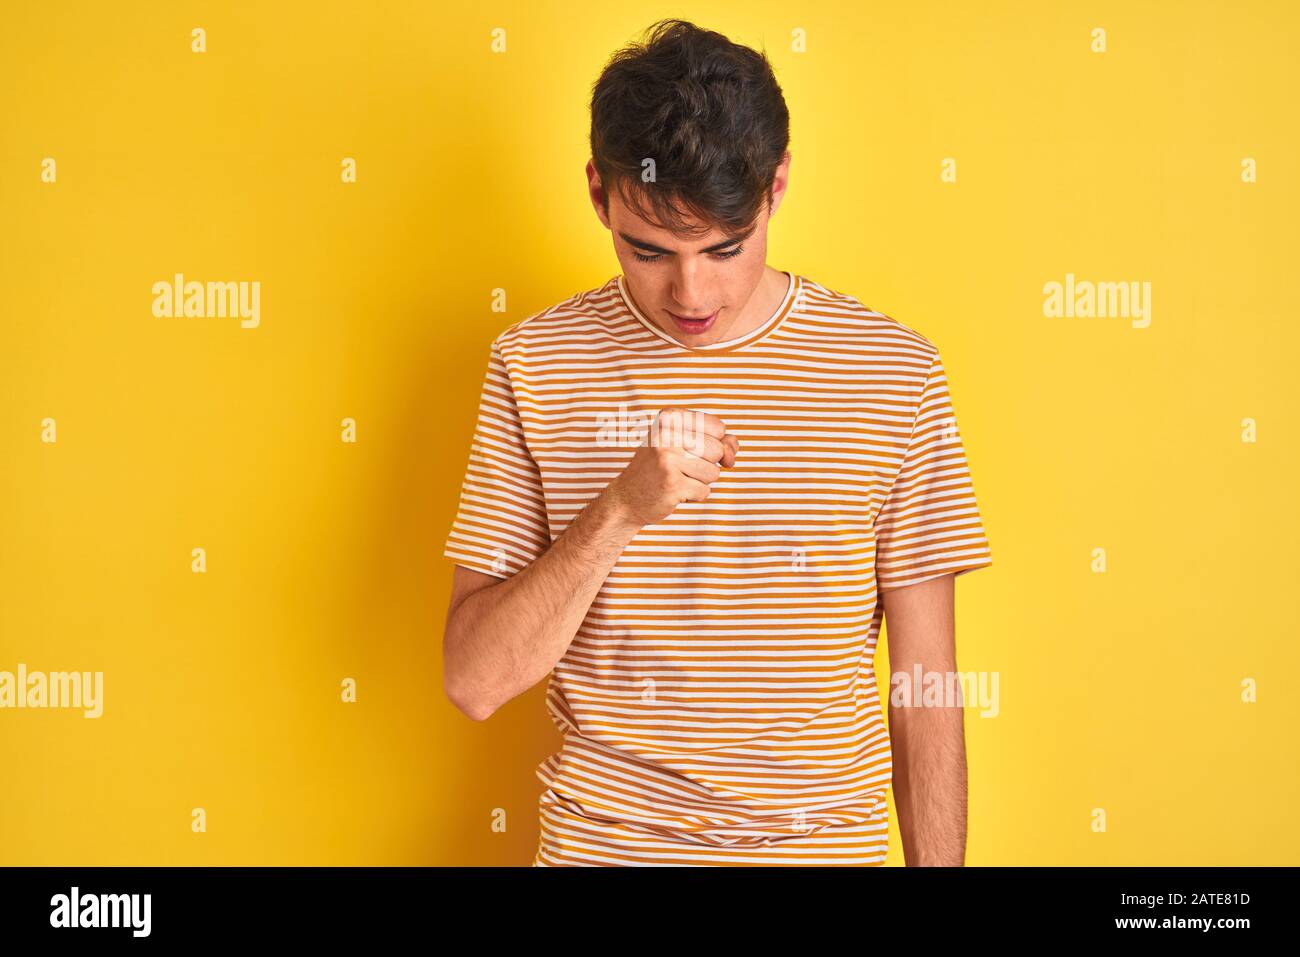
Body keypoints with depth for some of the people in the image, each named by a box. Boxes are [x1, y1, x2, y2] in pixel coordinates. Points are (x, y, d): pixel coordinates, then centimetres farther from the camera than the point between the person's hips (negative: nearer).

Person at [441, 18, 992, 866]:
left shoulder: (894, 372, -8)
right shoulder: (534, 366, -7)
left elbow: (926, 687, -3)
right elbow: (474, 681, -10)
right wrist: (618, 511, -23)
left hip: (827, 840, 0)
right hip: (599, 842, 0)